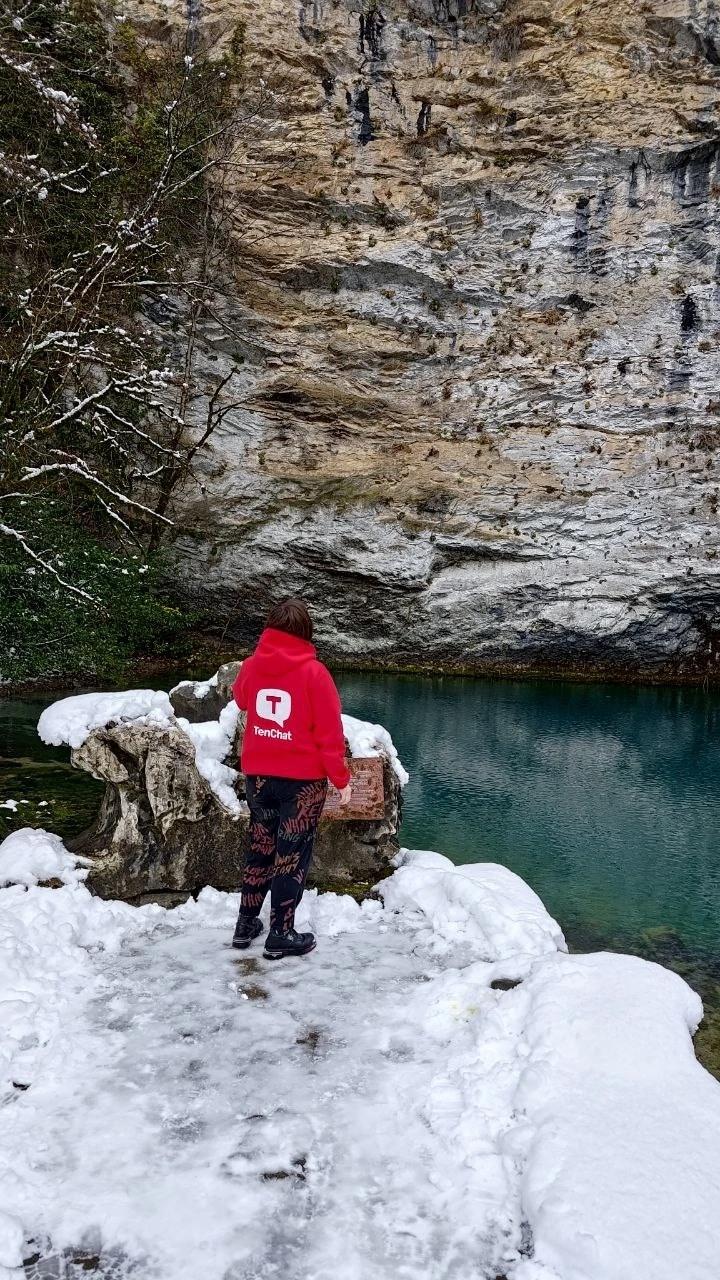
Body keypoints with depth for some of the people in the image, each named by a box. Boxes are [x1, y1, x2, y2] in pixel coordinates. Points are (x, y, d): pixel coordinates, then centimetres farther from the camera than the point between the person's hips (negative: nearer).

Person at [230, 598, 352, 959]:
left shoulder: (251, 666, -1)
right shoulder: (313, 672, -15)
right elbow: (330, 732, -14)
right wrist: (341, 778, -5)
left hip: (257, 775, 5)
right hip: (302, 779, -4)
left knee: (260, 846, 20)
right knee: (292, 855, 7)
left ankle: (246, 924, 29)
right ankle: (280, 936, 13)